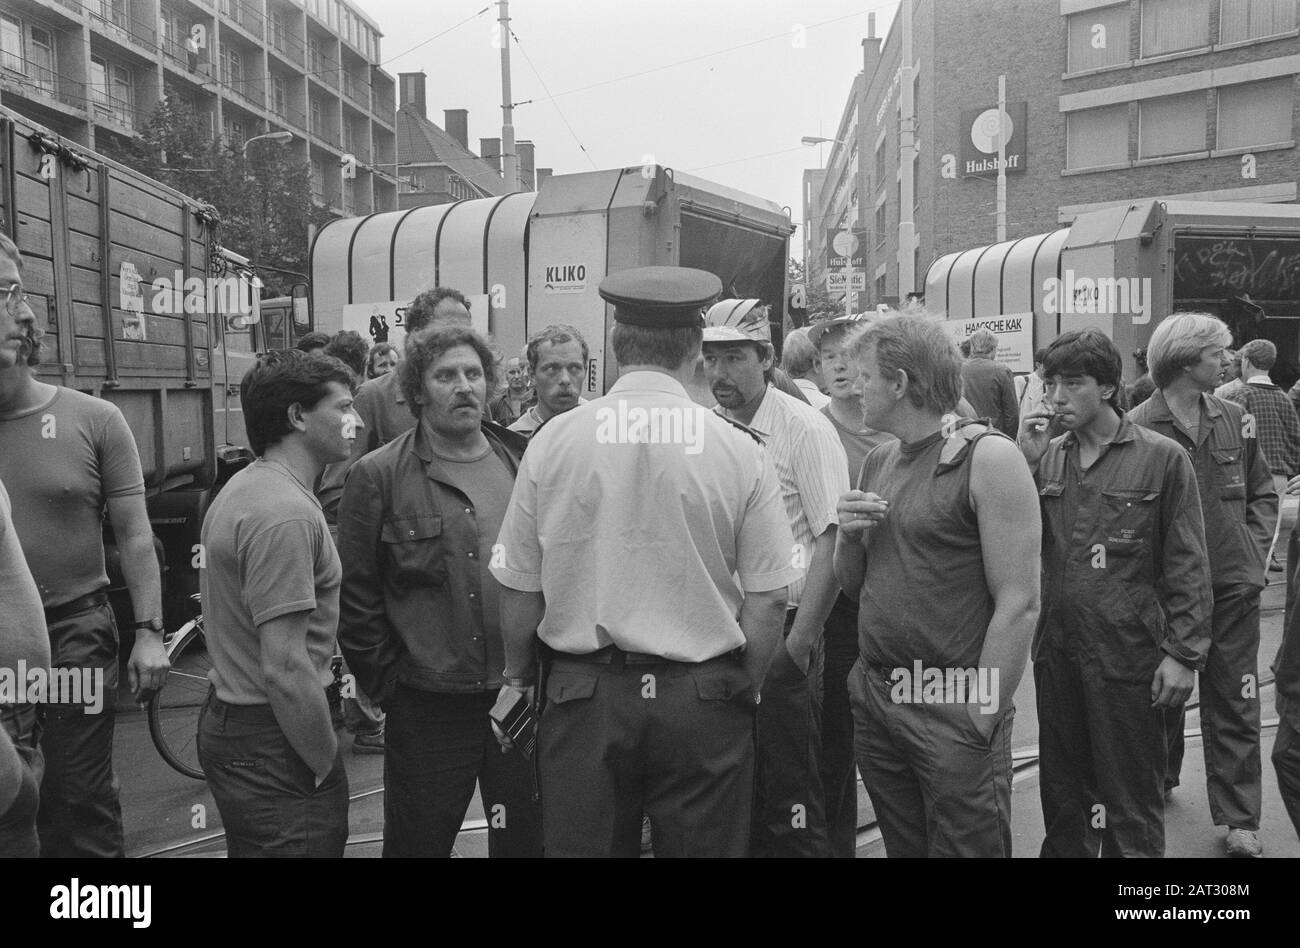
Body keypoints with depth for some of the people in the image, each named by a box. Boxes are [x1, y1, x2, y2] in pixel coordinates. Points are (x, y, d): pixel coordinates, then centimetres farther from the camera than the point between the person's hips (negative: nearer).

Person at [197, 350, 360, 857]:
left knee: (251, 845, 24)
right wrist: (328, 766, -16)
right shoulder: (286, 515, -24)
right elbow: (285, 670, -27)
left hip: (228, 718, 10)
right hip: (270, 747, -10)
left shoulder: (244, 487, 9)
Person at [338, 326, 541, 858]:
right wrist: (387, 686, -4)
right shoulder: (378, 476, -4)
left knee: (528, 839, 16)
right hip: (427, 709, -3)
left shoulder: (524, 462, 6)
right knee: (417, 841, 11)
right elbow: (356, 597, -3)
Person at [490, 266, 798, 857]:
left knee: (581, 843, 13)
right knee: (706, 844, 13)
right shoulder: (739, 451, -7)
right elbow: (767, 602, -6)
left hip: (582, 694, 1)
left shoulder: (553, 441, -5)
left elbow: (519, 587, 0)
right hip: (705, 698, 0)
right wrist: (742, 691, 9)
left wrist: (517, 676, 16)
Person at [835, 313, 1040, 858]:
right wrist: (847, 533, -5)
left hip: (955, 712, -6)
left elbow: (1019, 605, -15)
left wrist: (978, 719, -16)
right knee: (903, 847, 18)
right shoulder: (877, 464, 10)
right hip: (874, 703, 7)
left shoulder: (987, 458, -11)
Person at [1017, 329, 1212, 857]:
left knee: (1131, 800, 8)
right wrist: (1027, 463, -9)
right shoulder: (1047, 457, 6)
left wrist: (1184, 652, -10)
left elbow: (1187, 565, -5)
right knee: (1062, 792, 18)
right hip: (1057, 649, 4)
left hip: (1128, 653, -4)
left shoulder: (1161, 458, -5)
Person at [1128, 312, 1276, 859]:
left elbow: (1262, 492, 13)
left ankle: (1239, 819, 17)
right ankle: (1159, 779, 38)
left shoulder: (1233, 419, 4)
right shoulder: (1138, 428, -11)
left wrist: (1256, 547, 2)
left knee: (1234, 702, 8)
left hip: (1232, 586, 3)